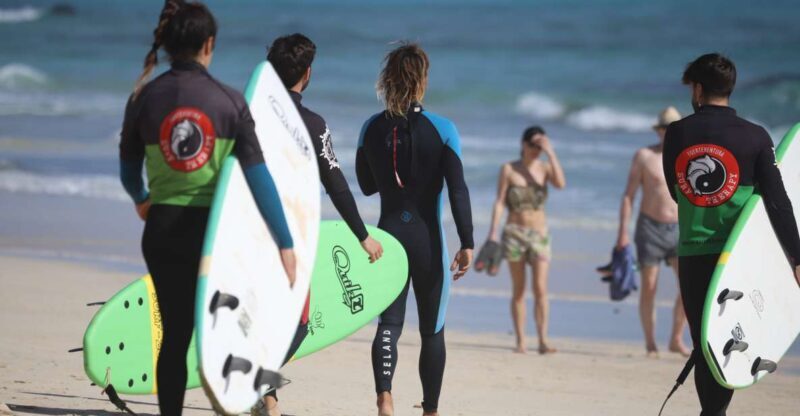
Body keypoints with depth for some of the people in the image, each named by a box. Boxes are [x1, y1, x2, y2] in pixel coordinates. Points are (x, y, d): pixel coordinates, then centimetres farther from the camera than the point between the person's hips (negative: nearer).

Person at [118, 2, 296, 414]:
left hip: (164, 229, 2)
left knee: (174, 335, 9)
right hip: (216, 229, -2)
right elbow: (258, 176, -10)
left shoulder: (144, 99, -2)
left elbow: (128, 171, 10)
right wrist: (285, 244, -7)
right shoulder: (229, 101, -7)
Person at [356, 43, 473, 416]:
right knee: (432, 329, 11)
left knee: (388, 323, 2)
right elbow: (458, 190, -12)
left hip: (388, 234, 2)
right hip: (428, 238, -2)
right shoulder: (442, 129, -8)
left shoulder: (372, 128, 1)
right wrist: (467, 244, -10)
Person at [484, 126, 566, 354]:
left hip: (539, 234, 1)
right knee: (518, 289, 3)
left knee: (541, 288, -10)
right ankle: (521, 341, 6)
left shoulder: (545, 168, 4)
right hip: (514, 232, -1)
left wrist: (550, 152, -14)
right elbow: (499, 202, -2)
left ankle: (543, 340, -13)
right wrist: (493, 233, -10)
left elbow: (561, 183, -16)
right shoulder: (509, 169, 0)